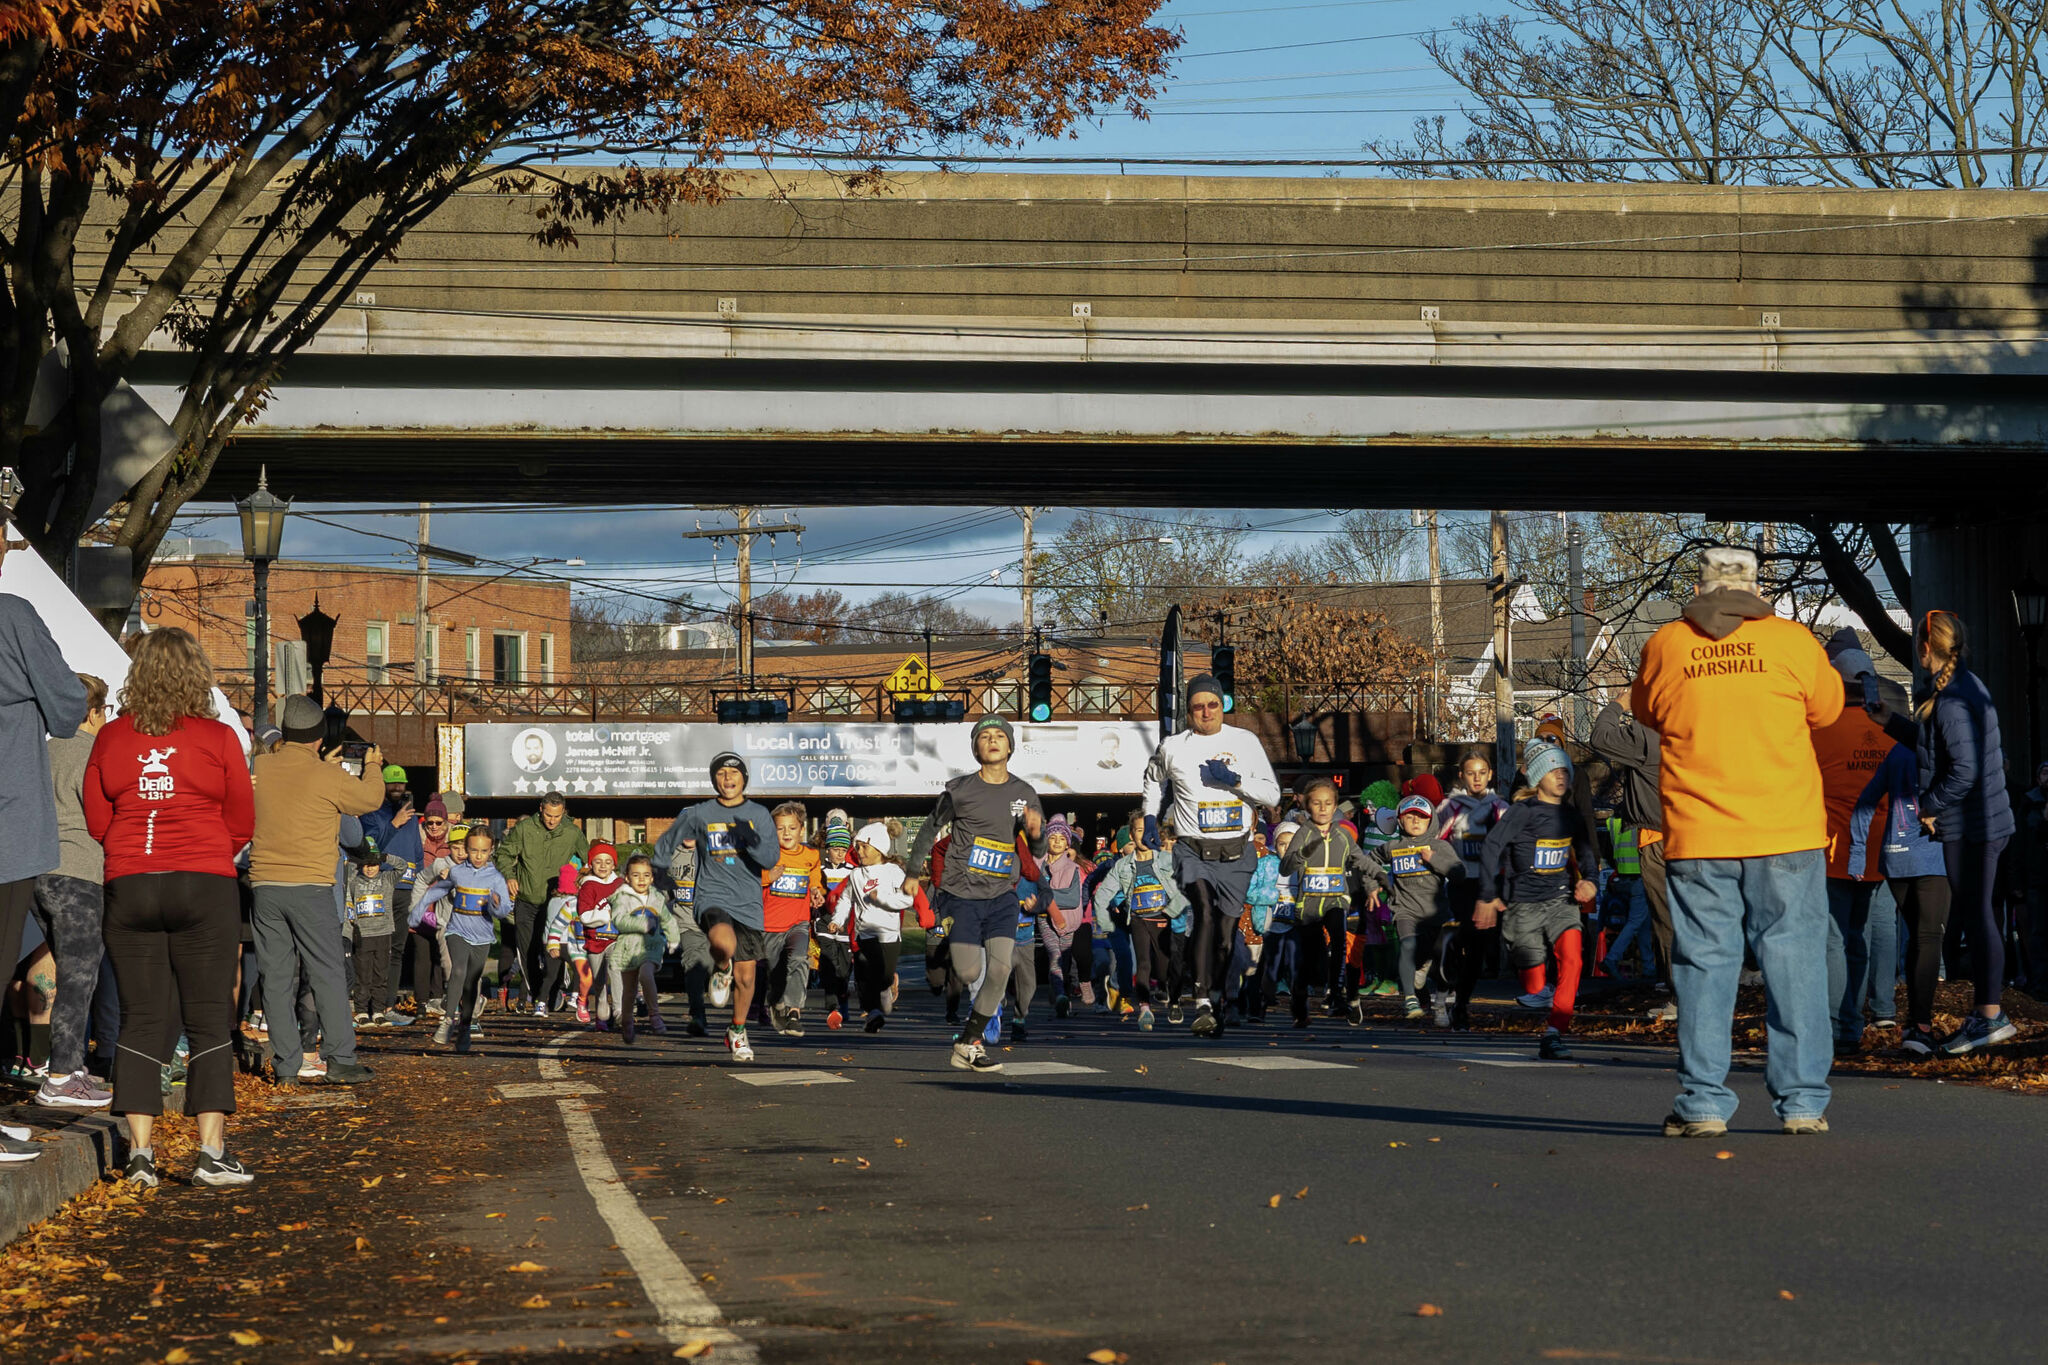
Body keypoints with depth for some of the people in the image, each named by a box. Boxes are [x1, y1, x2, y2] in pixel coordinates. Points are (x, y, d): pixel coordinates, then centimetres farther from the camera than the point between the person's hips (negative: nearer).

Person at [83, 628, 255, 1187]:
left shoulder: (110, 737, 3)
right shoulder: (218, 738, -3)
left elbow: (96, 820, 9)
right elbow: (241, 822, 3)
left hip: (129, 887, 2)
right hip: (205, 887, -2)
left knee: (142, 1018, 7)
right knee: (209, 1018, 2)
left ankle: (140, 1153, 1)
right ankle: (212, 1151, -2)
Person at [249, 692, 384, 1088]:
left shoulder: (259, 769, 3)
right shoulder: (329, 778, -9)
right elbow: (370, 799, 8)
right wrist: (373, 766, 26)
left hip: (264, 887, 4)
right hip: (311, 887, -4)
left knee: (277, 978, 6)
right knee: (327, 974, 3)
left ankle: (286, 1065, 7)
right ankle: (340, 1060, 0)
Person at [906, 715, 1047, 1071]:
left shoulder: (1024, 794, 5)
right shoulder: (960, 789, -3)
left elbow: (1038, 852, 10)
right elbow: (931, 828, 11)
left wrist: (1036, 832, -12)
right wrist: (914, 872, 13)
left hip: (1001, 896, 2)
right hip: (961, 894, -2)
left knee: (1000, 968, -13)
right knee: (969, 972, -10)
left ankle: (969, 1043, 1)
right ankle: (946, 953, 27)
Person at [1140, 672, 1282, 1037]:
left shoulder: (1245, 742, 4)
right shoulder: (1172, 747, 5)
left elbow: (1272, 793, 5)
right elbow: (1154, 777, 28)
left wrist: (1235, 780, -10)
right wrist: (1150, 816, 19)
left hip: (1237, 855, 2)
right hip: (1195, 853, -2)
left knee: (1225, 936, 4)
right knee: (1206, 911, -26)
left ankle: (1211, 1001, 22)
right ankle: (1202, 1004, -31)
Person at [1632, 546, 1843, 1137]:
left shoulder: (1665, 645, 1)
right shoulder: (1792, 641, -1)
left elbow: (1646, 709, 19)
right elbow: (1826, 708, 15)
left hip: (1697, 840, 1)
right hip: (1786, 832, 0)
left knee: (1704, 962, 6)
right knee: (1794, 960, 6)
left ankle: (1703, 1102, 5)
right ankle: (1802, 1100, 7)